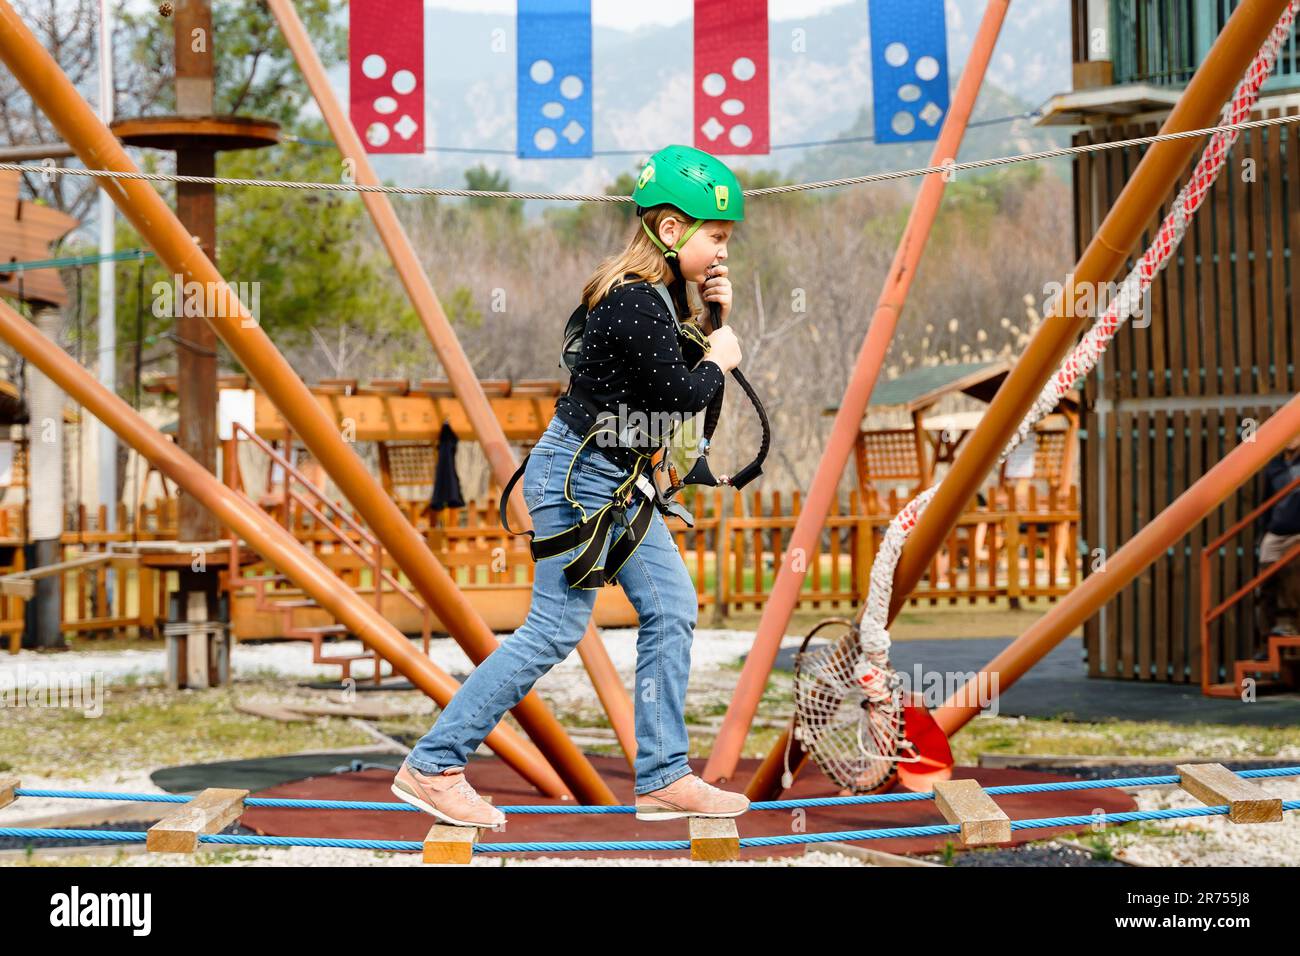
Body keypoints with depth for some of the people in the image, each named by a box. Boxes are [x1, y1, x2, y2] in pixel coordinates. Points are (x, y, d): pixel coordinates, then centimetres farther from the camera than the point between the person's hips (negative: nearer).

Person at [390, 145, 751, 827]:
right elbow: (678, 397, -23)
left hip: (617, 479, 10)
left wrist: (714, 317, 1)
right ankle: (433, 765, 0)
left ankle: (663, 779, 12)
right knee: (555, 629, -7)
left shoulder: (658, 292, 8)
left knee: (671, 609, 7)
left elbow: (672, 380, 14)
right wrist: (719, 361, -4)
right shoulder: (635, 303, -23)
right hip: (579, 474, -10)